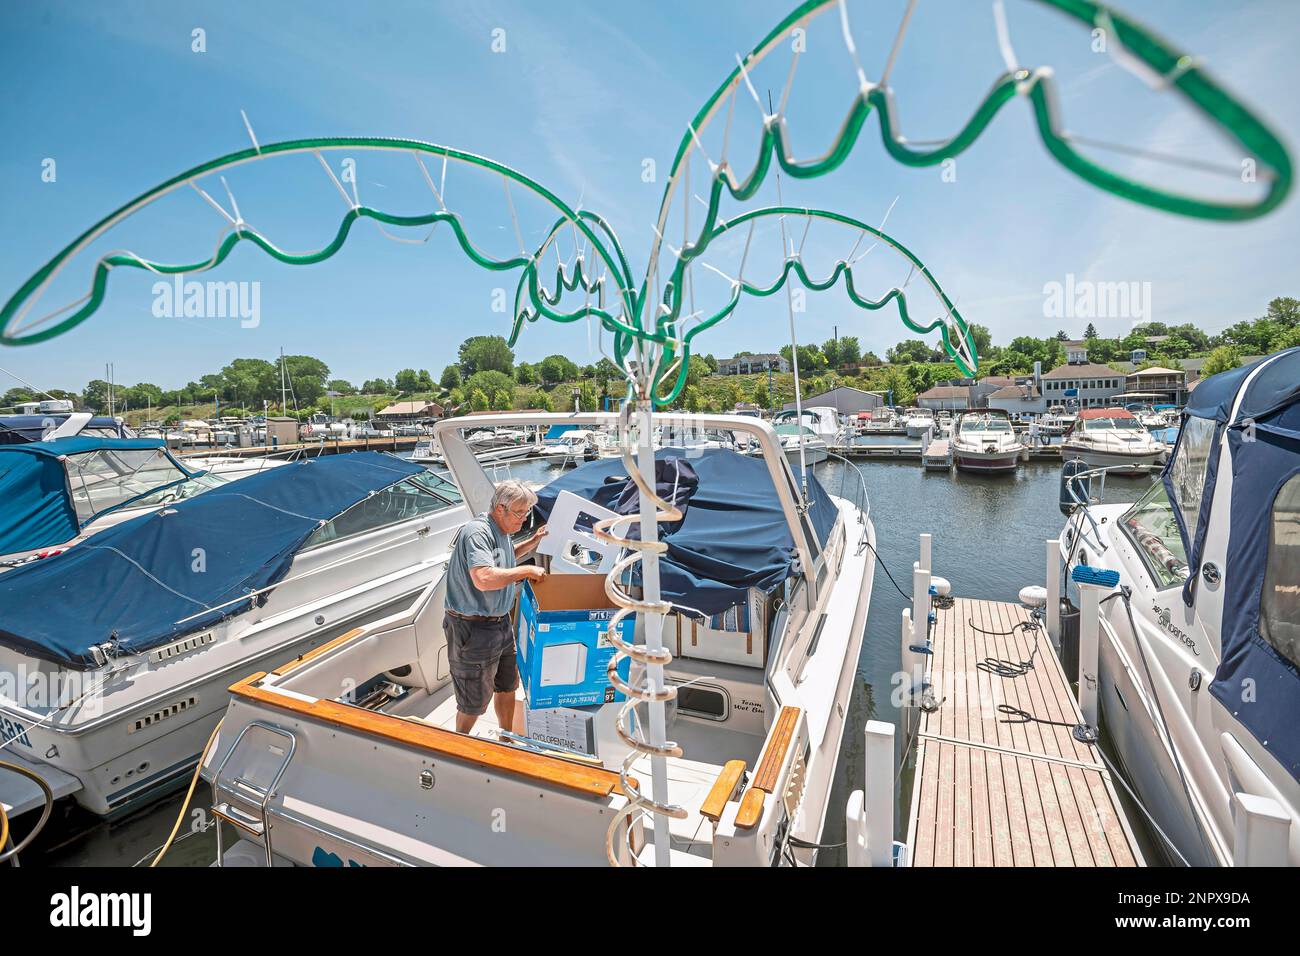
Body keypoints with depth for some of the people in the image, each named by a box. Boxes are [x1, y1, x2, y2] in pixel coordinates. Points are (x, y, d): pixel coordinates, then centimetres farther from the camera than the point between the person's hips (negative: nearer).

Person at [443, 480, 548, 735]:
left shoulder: (501, 530, 7)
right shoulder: (477, 531, -24)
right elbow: (484, 578, -37)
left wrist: (532, 541, 15)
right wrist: (526, 571, -26)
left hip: (500, 623, 10)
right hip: (473, 628, -9)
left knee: (508, 686, 23)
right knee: (475, 700, 7)